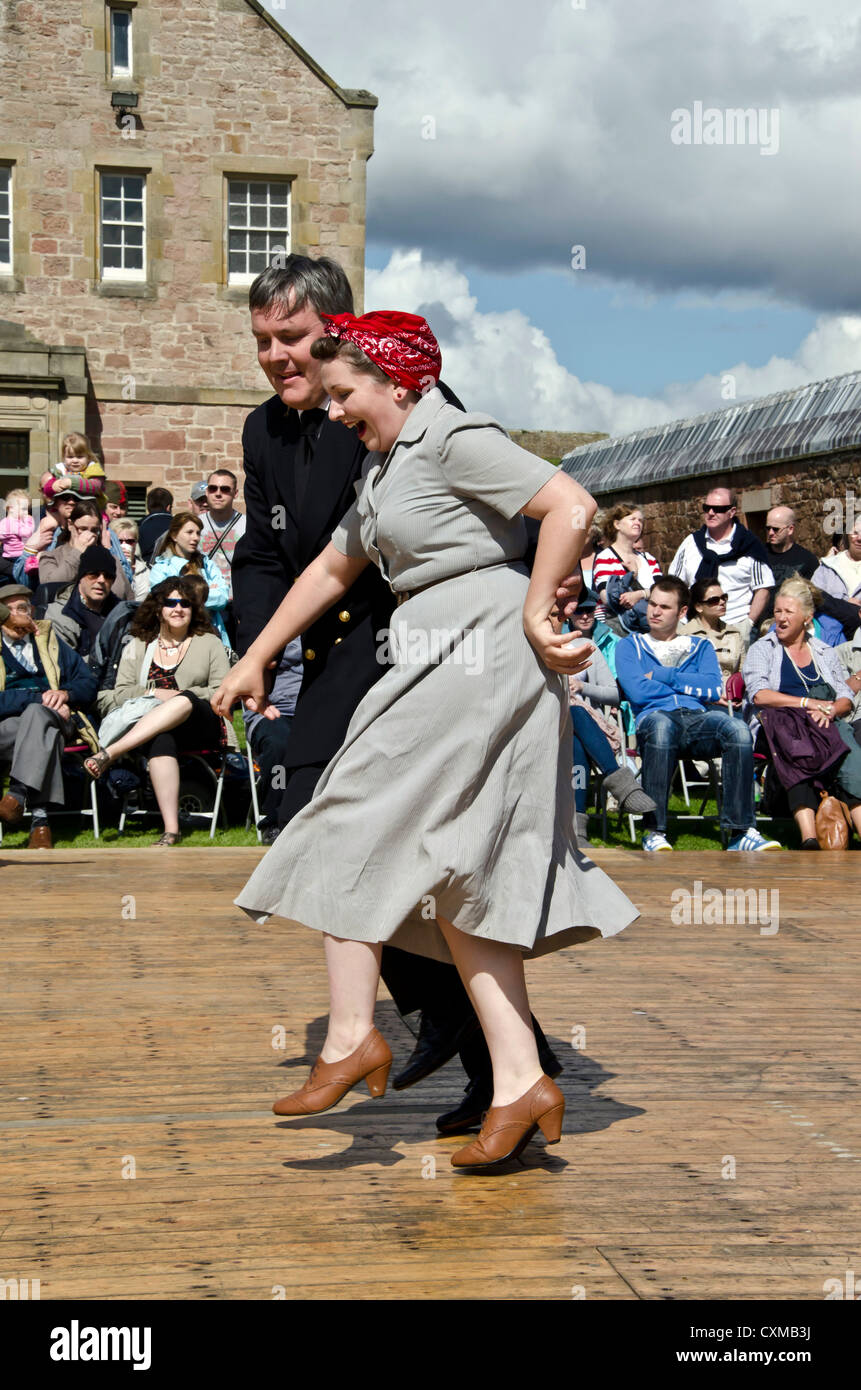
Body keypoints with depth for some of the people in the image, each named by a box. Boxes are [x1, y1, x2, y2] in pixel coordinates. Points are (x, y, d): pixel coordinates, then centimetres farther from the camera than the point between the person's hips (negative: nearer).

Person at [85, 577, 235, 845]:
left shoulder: (209, 643, 19)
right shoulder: (137, 647, 23)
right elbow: (120, 694, 13)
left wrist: (177, 697, -5)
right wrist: (155, 694, -5)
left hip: (203, 726, 0)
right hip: (150, 730, 0)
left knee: (183, 701, -38)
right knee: (161, 741, -39)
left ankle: (109, 753, -46)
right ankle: (171, 829, -50)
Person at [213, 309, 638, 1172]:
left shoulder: (455, 439, -9)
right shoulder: (385, 466, 21)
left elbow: (571, 505, -19)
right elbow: (334, 568, 29)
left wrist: (534, 612, -14)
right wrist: (255, 659, 31)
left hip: (479, 665, -10)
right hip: (436, 666, 10)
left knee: (358, 831, -4)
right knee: (455, 876, 6)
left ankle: (350, 1036, 5)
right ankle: (521, 1085, 6)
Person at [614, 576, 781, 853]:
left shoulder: (701, 647, 28)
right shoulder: (630, 646, 22)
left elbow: (714, 690, 8)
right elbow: (638, 692, 2)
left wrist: (663, 676, 4)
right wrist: (691, 686, 7)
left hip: (697, 719, 3)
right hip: (654, 716, -2)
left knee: (737, 729, -32)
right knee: (662, 725, -42)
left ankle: (741, 832, -33)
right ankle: (653, 832, -39)